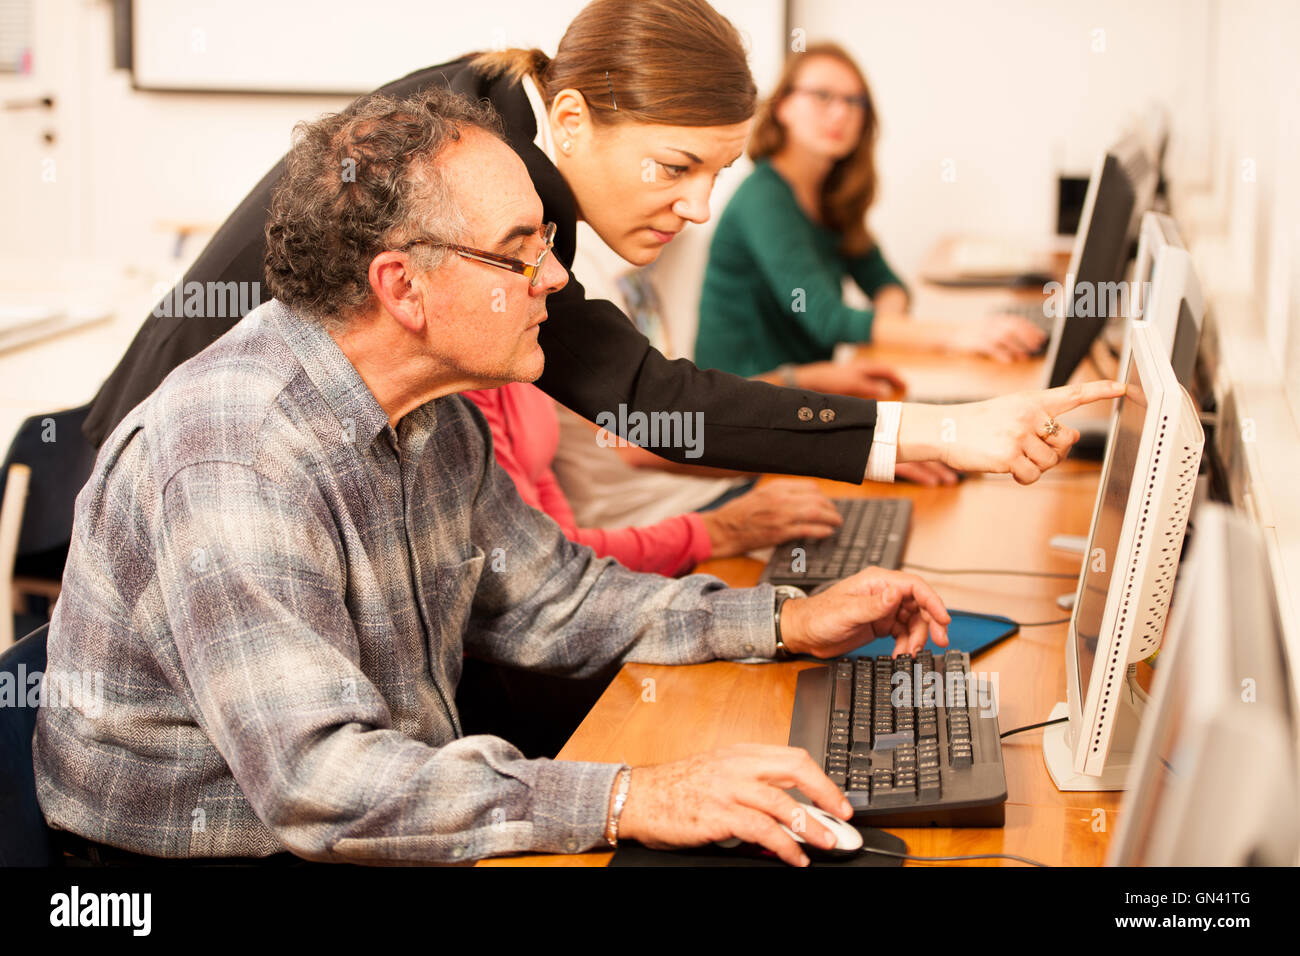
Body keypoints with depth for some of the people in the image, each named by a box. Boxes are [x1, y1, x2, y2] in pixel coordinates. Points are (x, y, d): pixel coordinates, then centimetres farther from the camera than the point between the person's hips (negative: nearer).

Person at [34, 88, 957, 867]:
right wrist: (631, 802, -38)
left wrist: (787, 621, 5)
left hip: (399, 818, 8)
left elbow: (551, 601, 15)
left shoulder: (436, 417, 3)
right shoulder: (233, 459, -28)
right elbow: (317, 783, -35)